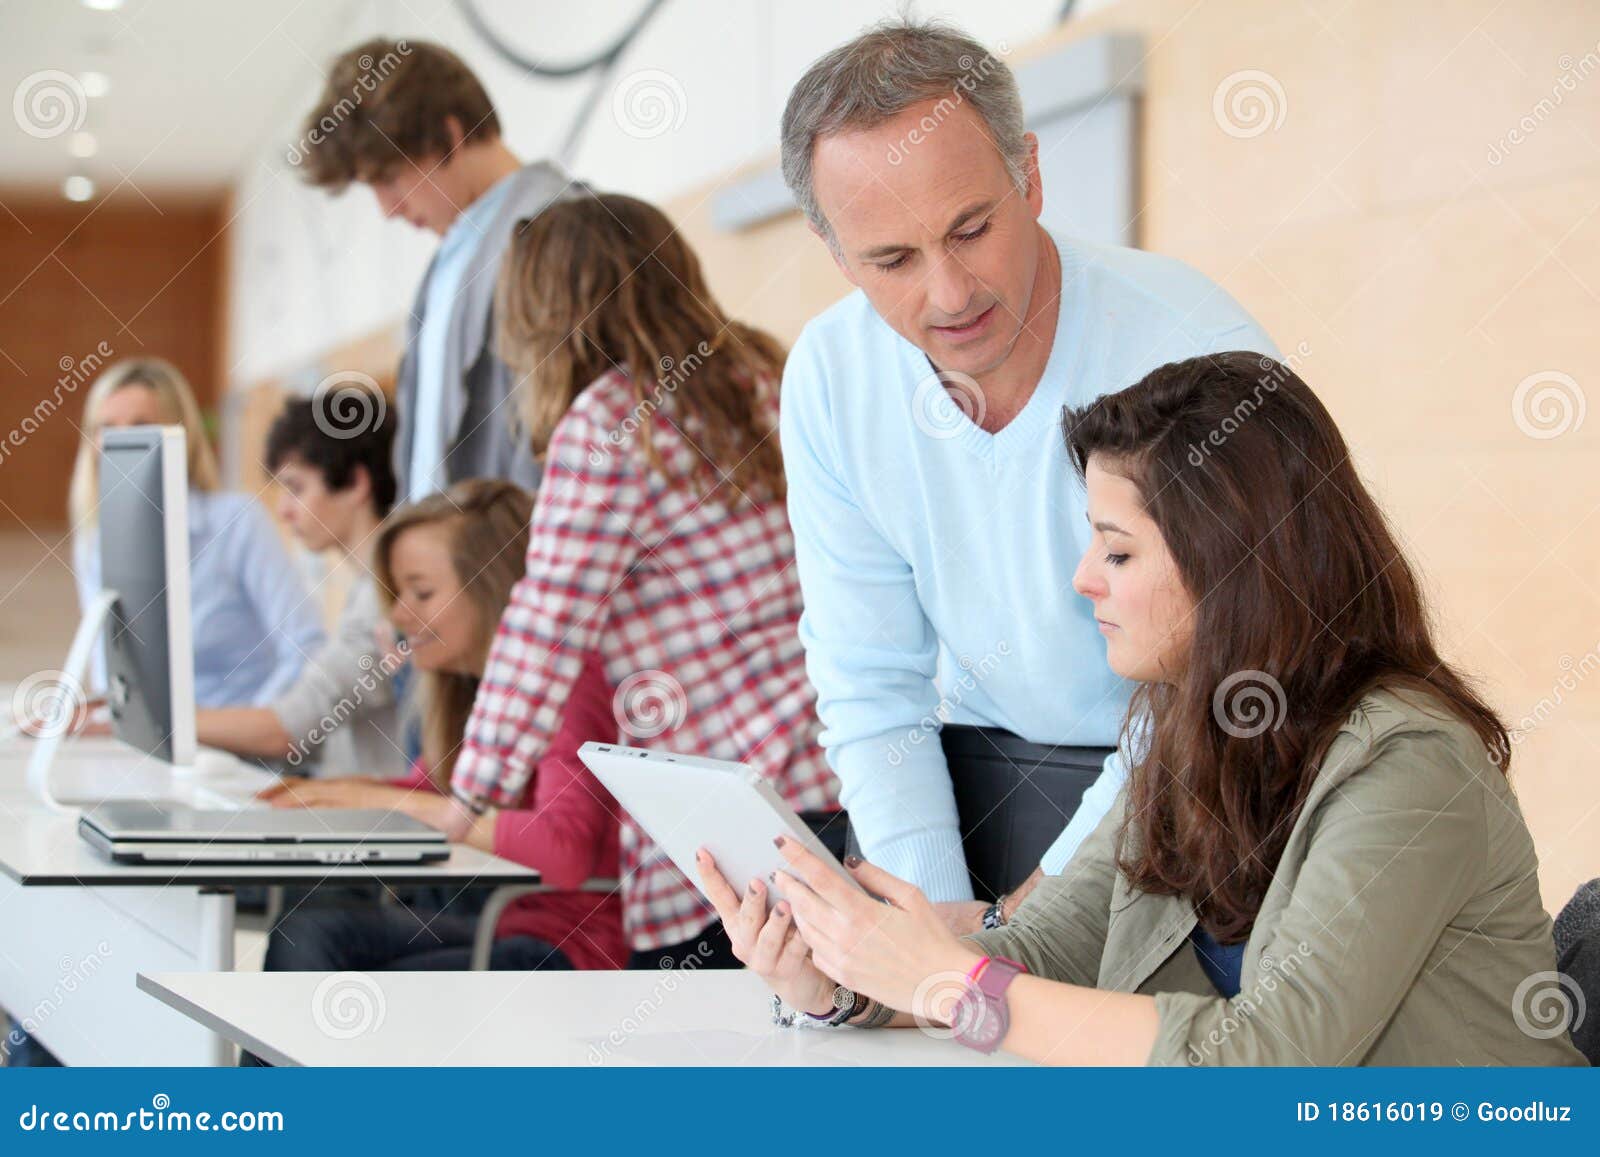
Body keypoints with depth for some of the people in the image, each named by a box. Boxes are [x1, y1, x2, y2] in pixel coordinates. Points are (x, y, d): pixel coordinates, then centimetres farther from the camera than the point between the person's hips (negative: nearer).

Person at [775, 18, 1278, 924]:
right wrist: (935, 919, -13)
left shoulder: (1200, 354, -21)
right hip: (984, 769, 4)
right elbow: (871, 684, 0)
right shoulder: (829, 377, -6)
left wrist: (1013, 924, -20)